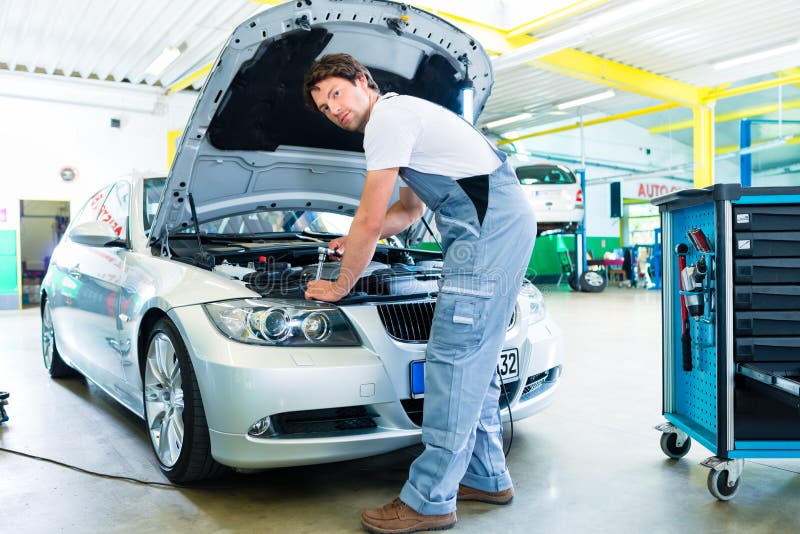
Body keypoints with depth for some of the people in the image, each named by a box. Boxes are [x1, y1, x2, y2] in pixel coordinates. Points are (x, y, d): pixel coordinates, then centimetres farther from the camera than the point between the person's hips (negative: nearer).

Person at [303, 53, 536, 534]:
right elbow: (409, 210, 33)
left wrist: (340, 286, 1)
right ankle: (488, 478, 23)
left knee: (454, 354, -11)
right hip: (510, 223, 11)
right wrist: (357, 241, 28)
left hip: (490, 226, -11)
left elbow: (370, 219, -11)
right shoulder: (404, 114, 25)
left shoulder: (389, 117, -9)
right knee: (475, 356, 13)